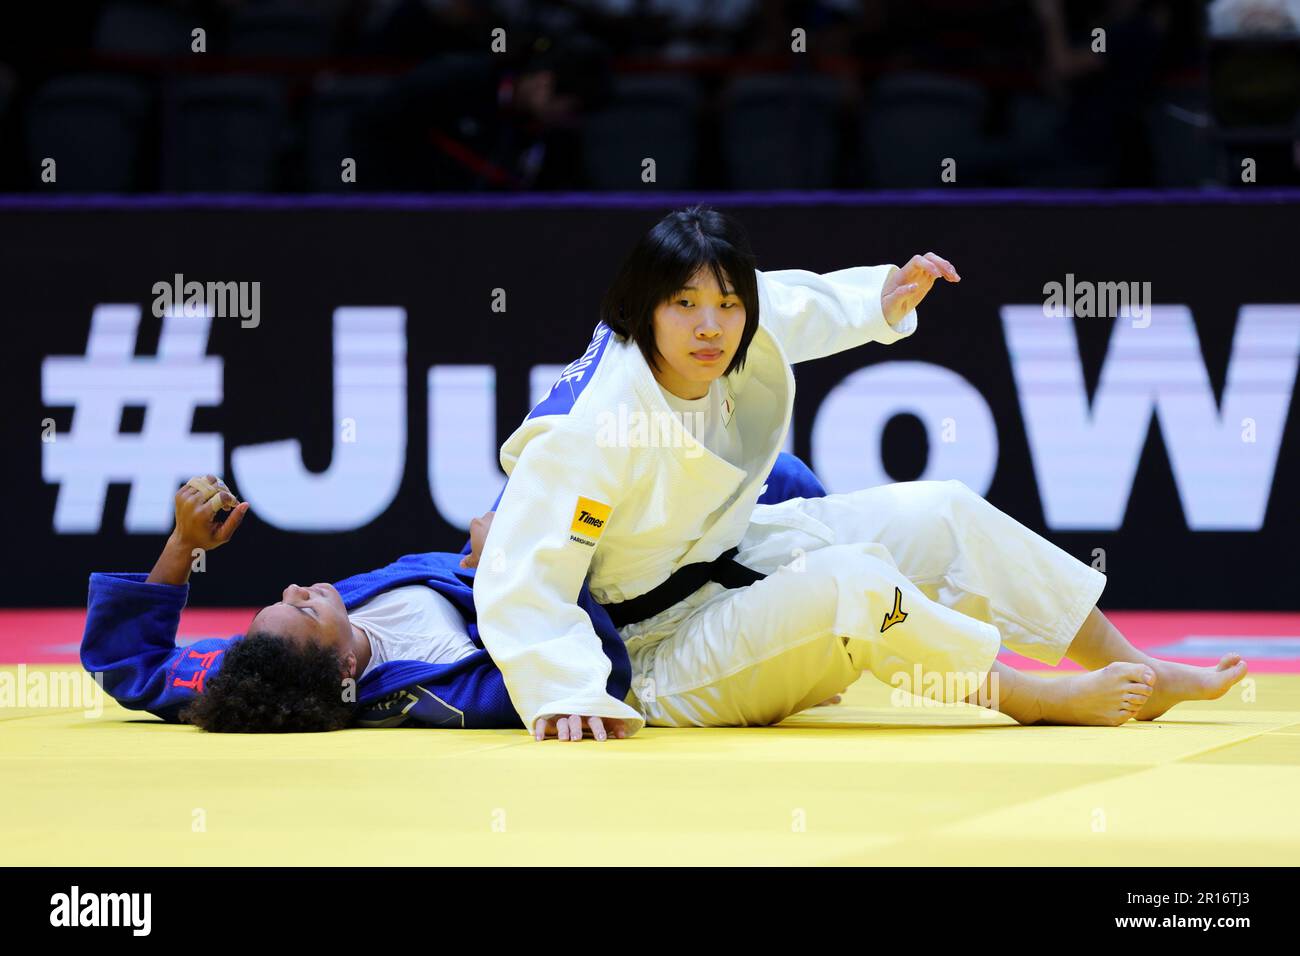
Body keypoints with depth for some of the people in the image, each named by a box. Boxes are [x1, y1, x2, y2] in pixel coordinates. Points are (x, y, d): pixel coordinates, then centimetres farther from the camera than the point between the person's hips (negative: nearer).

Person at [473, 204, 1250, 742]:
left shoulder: (736, 336, -8)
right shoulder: (594, 429, -31)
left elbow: (797, 305, 19)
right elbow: (519, 580, -33)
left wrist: (883, 301, 11)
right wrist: (570, 695, -43)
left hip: (734, 560, 9)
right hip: (664, 652, -9)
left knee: (941, 516, 1)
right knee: (851, 585, -33)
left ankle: (1140, 677, 9)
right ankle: (1043, 700, -14)